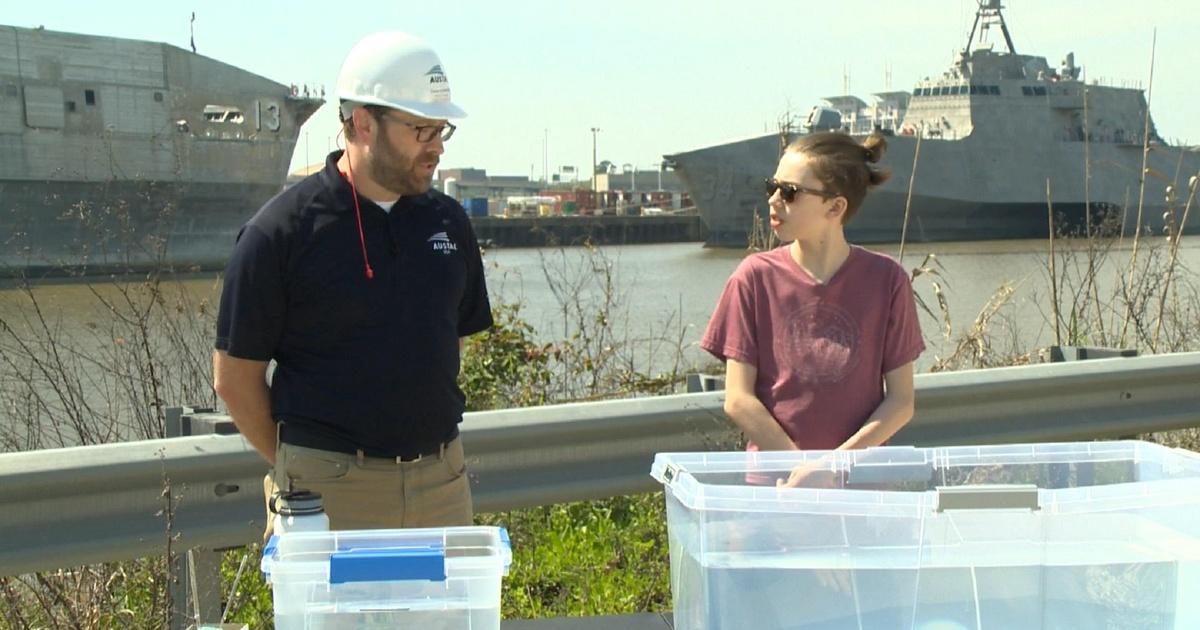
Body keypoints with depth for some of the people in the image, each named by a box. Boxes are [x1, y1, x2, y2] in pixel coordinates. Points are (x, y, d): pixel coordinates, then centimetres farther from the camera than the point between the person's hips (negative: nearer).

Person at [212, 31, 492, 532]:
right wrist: (300, 470, 1)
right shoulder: (280, 231, -9)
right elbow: (234, 377, -5)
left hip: (443, 480, 5)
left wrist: (424, 436, 12)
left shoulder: (447, 222, 7)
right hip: (330, 488, -5)